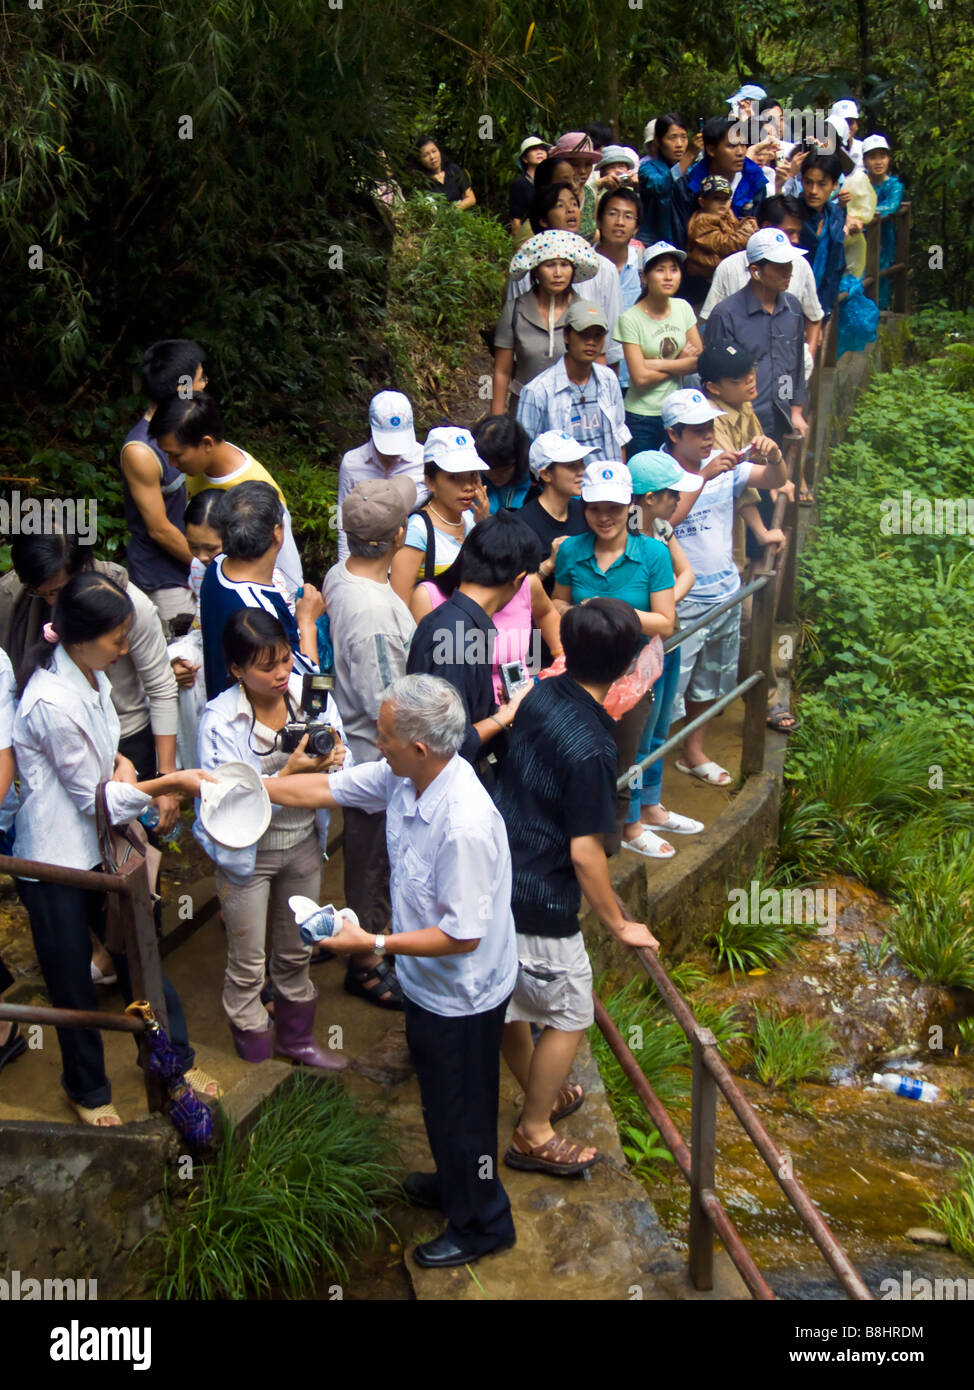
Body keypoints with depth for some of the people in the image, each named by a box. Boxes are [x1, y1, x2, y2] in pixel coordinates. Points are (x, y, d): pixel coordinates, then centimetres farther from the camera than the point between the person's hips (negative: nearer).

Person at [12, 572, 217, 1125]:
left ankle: (175, 1059, 38)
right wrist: (170, 783, -16)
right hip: (57, 862, -8)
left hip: (100, 847, 8)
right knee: (74, 984, 12)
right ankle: (88, 1090, 36)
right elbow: (95, 798, -19)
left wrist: (119, 761, -5)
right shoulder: (53, 702, -29)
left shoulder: (90, 674, -1)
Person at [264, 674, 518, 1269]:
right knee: (441, 1099, 29)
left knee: (460, 1110, 14)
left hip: (461, 995, -8)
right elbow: (325, 787, 2)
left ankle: (481, 1224, 37)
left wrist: (374, 944, -27)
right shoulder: (404, 777, -11)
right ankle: (454, 1183, 54)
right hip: (429, 983, 9)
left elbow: (462, 935, -31)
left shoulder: (465, 826, -37)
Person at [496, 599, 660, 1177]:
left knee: (512, 1002, 23)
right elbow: (585, 853, -22)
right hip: (540, 904, -8)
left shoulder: (541, 696, -4)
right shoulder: (592, 747, -26)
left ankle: (540, 1095, 46)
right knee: (569, 1017, 13)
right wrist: (619, 924, -8)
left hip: (495, 880, 8)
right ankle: (534, 1134, 26)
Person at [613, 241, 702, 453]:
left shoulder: (683, 308, 6)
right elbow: (640, 377, -16)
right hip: (642, 418, -5)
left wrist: (658, 364, -10)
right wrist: (682, 362, -4)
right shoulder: (630, 319, -11)